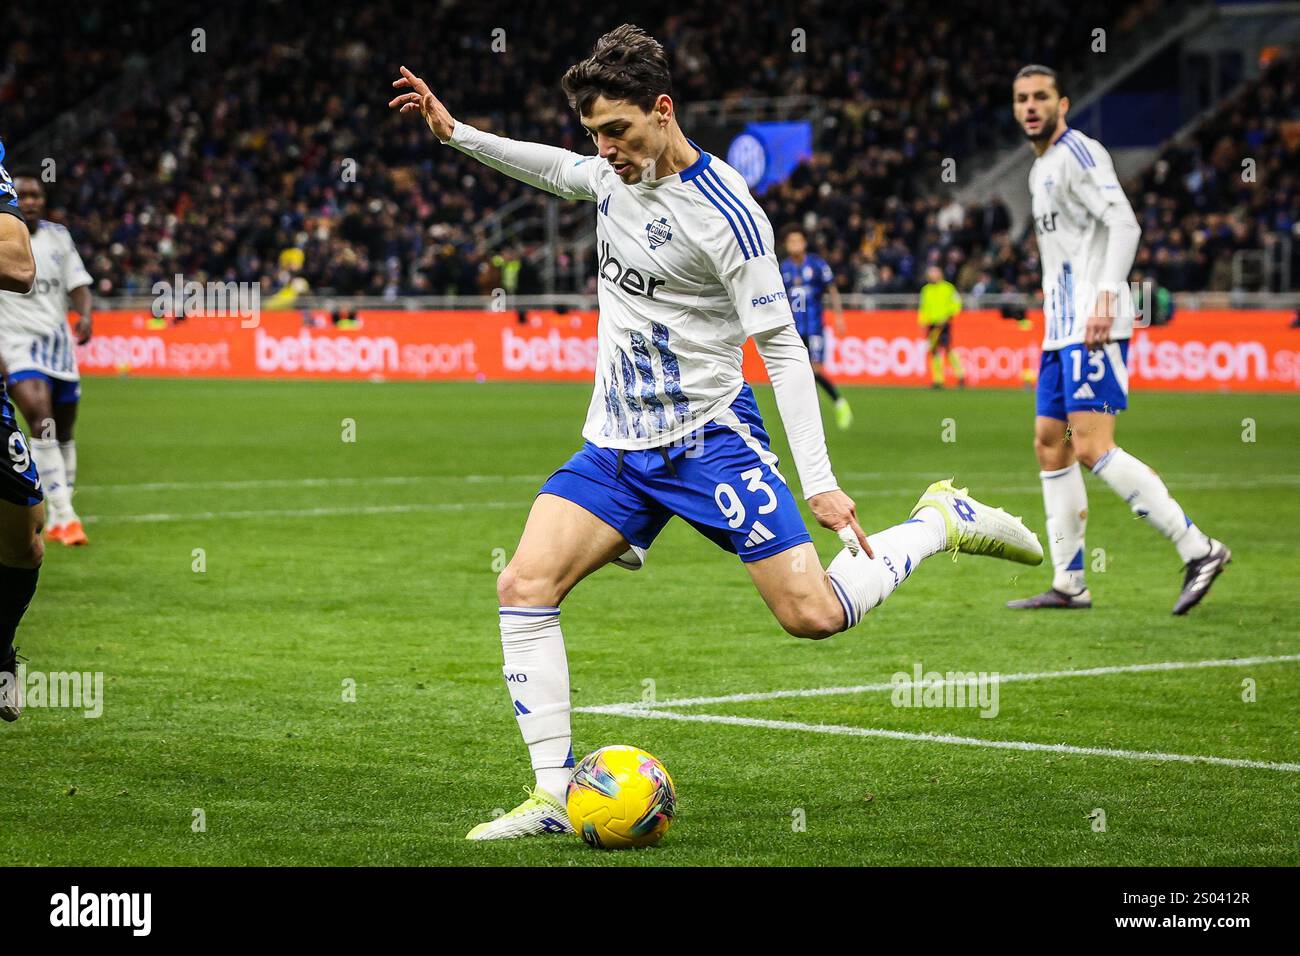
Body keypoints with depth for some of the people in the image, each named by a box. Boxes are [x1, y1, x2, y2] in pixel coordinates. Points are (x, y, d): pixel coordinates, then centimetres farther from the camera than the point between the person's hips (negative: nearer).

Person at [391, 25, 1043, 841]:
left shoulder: (724, 212, -18)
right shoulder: (615, 171, 4)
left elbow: (783, 349, -15)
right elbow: (556, 169, 30)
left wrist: (820, 480, -19)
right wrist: (455, 133, 22)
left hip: (709, 439, -6)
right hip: (615, 447, 6)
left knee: (813, 614, -12)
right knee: (523, 588, -12)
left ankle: (941, 522, 15)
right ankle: (555, 795, -7)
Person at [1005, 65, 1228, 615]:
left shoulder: (1078, 153, -8)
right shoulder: (1040, 170, 22)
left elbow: (1124, 224, -19)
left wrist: (1105, 298, -28)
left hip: (1093, 325, -10)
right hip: (1062, 327, 10)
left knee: (1092, 448, -17)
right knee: (1050, 444, 9)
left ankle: (1198, 550, -16)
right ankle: (1068, 584, 13)